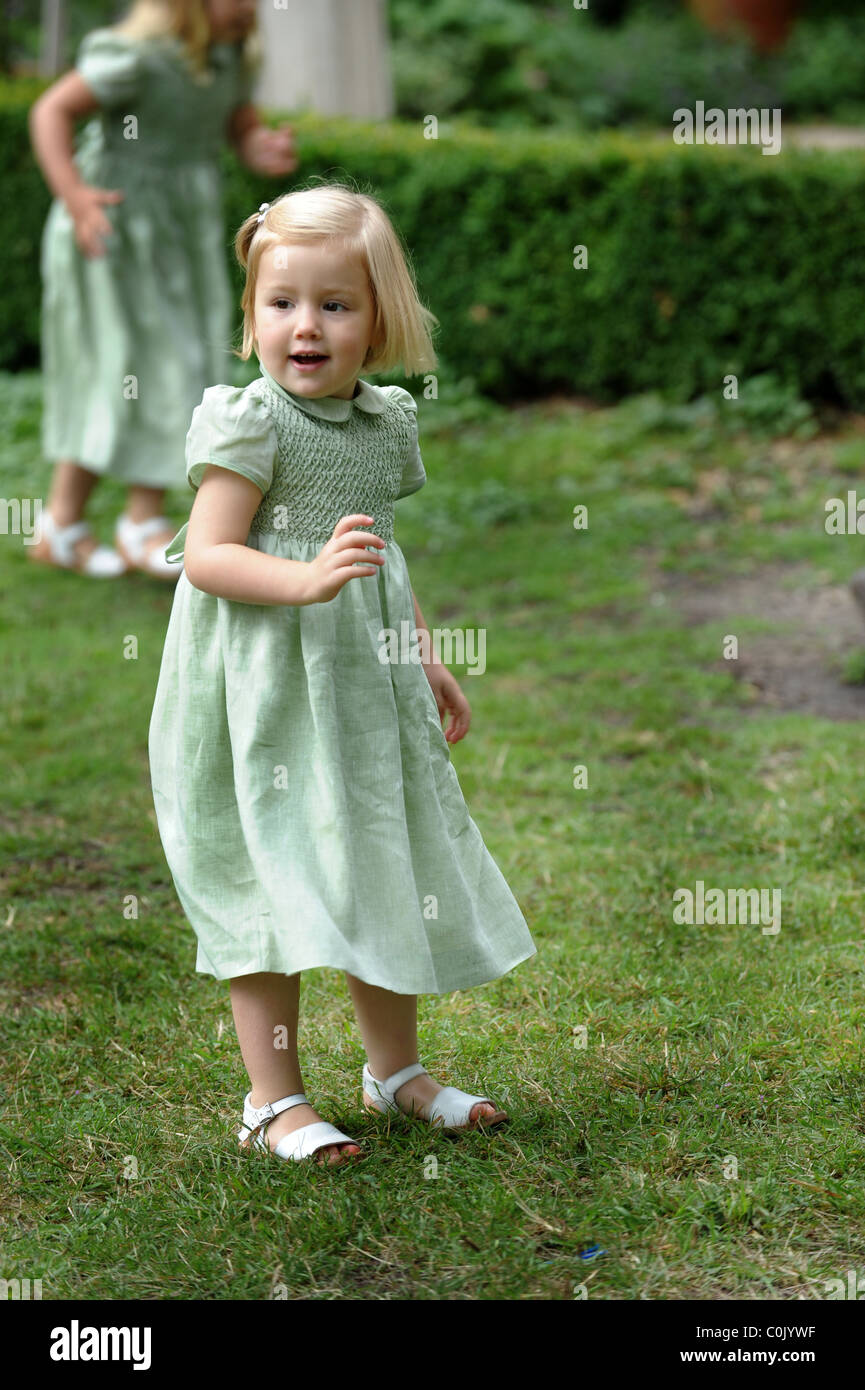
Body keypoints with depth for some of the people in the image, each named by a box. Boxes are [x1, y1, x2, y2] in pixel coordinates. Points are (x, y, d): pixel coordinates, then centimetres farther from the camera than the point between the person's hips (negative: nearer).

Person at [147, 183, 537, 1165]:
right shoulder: (249, 422, -14)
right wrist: (307, 580, -33)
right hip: (266, 690, -7)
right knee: (274, 883, -2)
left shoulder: (386, 422, 7)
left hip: (365, 681, 7)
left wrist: (425, 659, 19)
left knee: (388, 874, 15)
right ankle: (274, 1098, 10)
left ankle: (395, 1067, 32)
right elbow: (204, 554, -19)